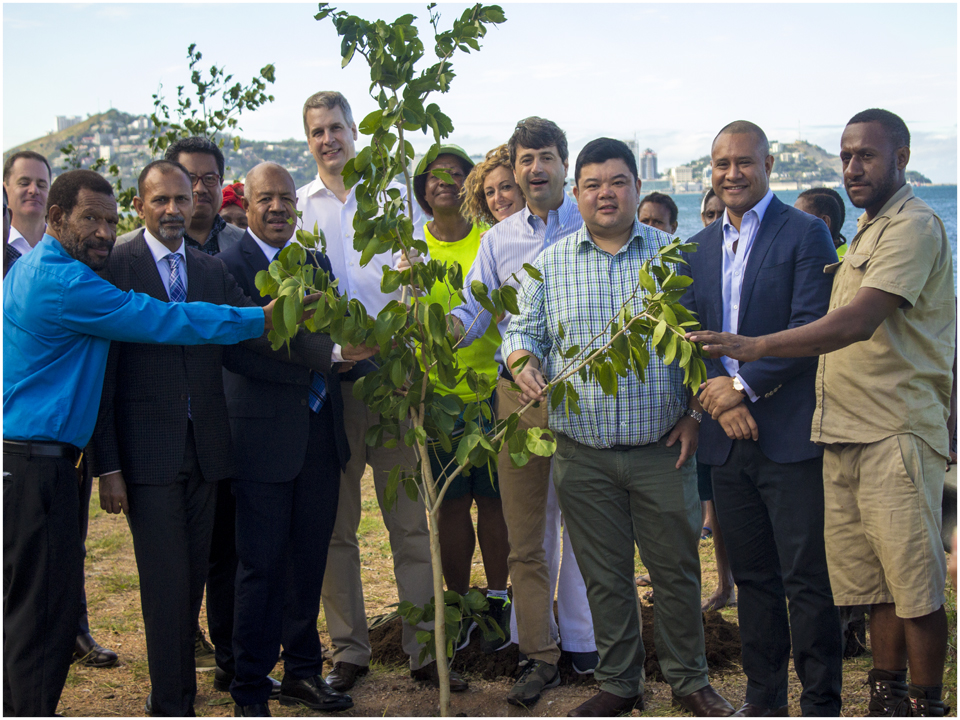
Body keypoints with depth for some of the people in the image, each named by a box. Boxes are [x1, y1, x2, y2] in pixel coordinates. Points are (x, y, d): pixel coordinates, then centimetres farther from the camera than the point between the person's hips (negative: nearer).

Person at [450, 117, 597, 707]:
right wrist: (444, 324, -13)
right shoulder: (498, 240, 13)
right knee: (527, 532, 4)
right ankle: (540, 654, 13)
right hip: (520, 393, 3)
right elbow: (474, 310, 9)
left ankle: (582, 641, 17)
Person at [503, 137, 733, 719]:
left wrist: (695, 415, -4)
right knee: (605, 576, 10)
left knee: (677, 569, 6)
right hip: (583, 453, 1)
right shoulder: (550, 265, 7)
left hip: (662, 448, -1)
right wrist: (525, 364, -13)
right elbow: (524, 332, 10)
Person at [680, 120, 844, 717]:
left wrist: (744, 387, -13)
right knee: (753, 575, 12)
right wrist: (722, 399, -4)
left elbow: (810, 331, -12)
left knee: (807, 579, -2)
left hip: (790, 436, -5)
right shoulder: (700, 247, 15)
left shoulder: (806, 234, -3)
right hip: (729, 438, 6)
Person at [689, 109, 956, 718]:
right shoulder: (867, 231, 22)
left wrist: (758, 346, -26)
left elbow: (860, 322, -22)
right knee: (873, 579, 11)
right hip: (846, 433, 9)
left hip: (897, 431, -9)